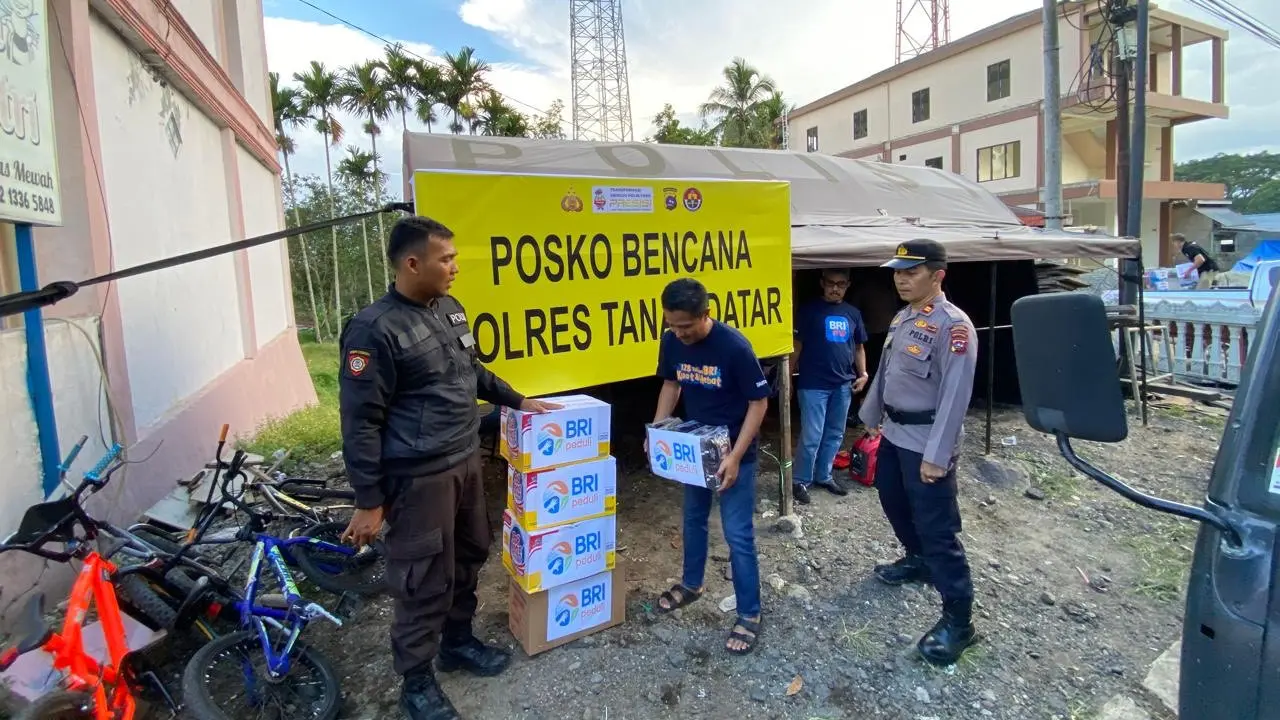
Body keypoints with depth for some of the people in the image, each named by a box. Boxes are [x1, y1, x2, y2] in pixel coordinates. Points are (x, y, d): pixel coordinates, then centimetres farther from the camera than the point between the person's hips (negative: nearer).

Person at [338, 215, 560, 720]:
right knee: (423, 579, 5)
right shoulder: (375, 329, -17)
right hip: (418, 476, -8)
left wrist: (518, 401, 23)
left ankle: (457, 642, 43)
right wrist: (368, 502, -13)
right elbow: (361, 422, -15)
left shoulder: (450, 309, 6)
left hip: (466, 462, 8)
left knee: (469, 556, 20)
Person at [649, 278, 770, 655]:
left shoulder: (734, 346, -26)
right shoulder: (671, 342, -9)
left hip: (734, 451, -6)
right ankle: (691, 584, 42)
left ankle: (749, 614, 15)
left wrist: (735, 457, -24)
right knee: (693, 519, 20)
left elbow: (759, 402, -19)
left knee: (737, 533, -1)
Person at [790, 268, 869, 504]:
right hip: (813, 384, -5)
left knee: (835, 434, 13)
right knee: (811, 437, -4)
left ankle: (823, 476, 28)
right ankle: (801, 481, 10)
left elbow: (859, 347, 18)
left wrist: (863, 374, 6)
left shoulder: (853, 313, 10)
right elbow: (797, 345, -2)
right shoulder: (809, 310, -3)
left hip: (843, 384, 5)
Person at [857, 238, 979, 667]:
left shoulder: (953, 325, -19)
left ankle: (958, 619, 10)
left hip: (926, 440, -9)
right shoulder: (902, 318, 8)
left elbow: (955, 394, -22)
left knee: (937, 528, -3)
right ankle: (917, 562, 48)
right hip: (894, 432, 9)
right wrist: (870, 417, 22)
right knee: (893, 501, 24)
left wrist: (936, 455, -24)